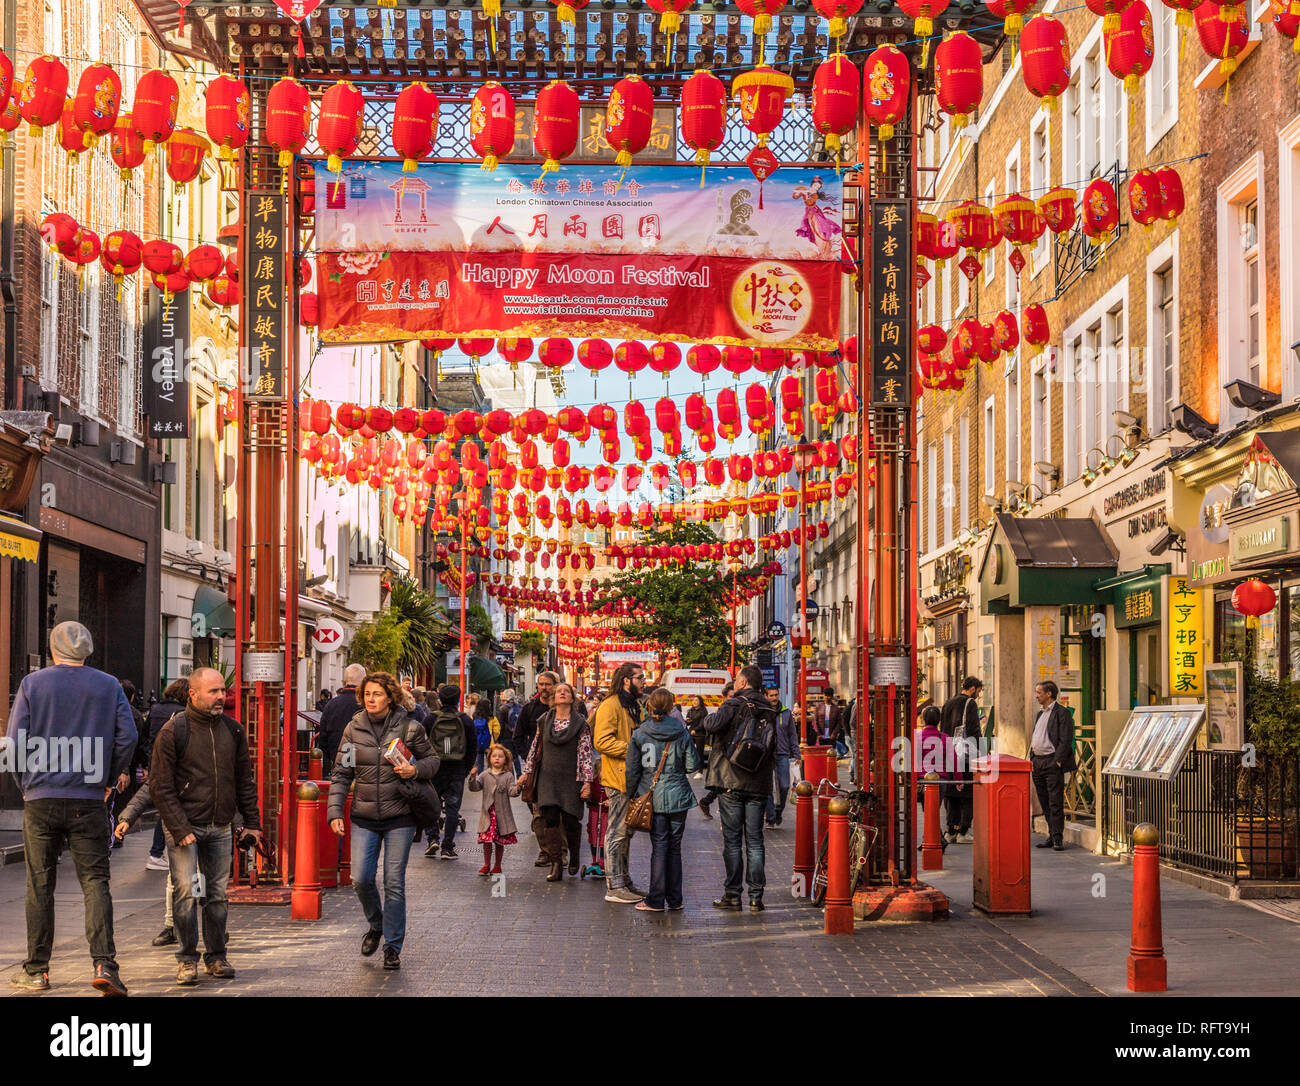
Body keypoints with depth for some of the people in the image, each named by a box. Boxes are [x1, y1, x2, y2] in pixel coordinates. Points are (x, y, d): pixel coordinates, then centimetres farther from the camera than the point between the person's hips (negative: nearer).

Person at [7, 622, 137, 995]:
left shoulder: (32, 684, 1)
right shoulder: (108, 686, 3)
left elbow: (16, 739, -1)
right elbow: (127, 735, -1)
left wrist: (26, 783, 11)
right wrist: (110, 779, 11)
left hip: (40, 799, 0)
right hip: (88, 801, 0)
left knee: (40, 886, 8)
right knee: (95, 881, 0)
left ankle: (36, 970, 14)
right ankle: (104, 964, -15)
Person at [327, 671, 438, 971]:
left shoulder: (409, 727, -3)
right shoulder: (353, 729, 2)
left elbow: (432, 760, 8)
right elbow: (341, 774, 5)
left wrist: (414, 770, -13)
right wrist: (335, 811, -4)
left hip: (399, 817, -2)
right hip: (364, 817, 2)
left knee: (394, 883, 0)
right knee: (361, 878, -3)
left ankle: (393, 947, 12)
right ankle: (376, 926, 27)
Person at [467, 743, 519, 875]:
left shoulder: (508, 776, 2)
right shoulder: (485, 775, 6)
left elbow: (511, 791, -7)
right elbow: (474, 787, -2)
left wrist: (517, 787, -28)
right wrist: (473, 777, -20)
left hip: (502, 814, -1)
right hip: (488, 813, 1)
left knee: (500, 841, 6)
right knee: (487, 840, -3)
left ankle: (497, 865, 19)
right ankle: (486, 865, 10)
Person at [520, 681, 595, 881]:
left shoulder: (580, 724, 1)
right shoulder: (544, 721, 10)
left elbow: (586, 754, -1)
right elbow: (535, 749, 17)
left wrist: (587, 781, -7)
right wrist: (526, 773, 15)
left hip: (571, 779, -2)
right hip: (548, 778, 2)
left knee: (570, 821, -4)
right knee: (550, 819, -8)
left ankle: (574, 855, 24)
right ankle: (556, 865, -3)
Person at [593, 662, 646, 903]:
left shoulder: (634, 705, 19)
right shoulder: (610, 706, -13)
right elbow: (602, 741, -21)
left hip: (631, 778, 10)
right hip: (618, 777, -10)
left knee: (625, 831, 15)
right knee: (617, 832, -7)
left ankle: (624, 881, 23)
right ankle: (614, 887, -3)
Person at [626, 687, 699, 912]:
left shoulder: (639, 735, -3)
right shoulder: (681, 733, -3)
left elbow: (632, 770, -1)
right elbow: (692, 765, -3)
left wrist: (632, 795, 10)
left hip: (653, 798, 0)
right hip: (678, 796, 0)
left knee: (659, 846, 3)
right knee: (674, 846, 8)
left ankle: (656, 900, 2)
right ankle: (674, 899, 12)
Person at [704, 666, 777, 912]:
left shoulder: (734, 705, -8)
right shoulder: (769, 711, 9)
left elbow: (712, 725, -21)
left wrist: (711, 718, -1)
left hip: (732, 783, -4)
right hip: (759, 786, 4)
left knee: (732, 840, 3)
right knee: (754, 841, 7)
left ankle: (733, 894, 4)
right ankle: (756, 897, 6)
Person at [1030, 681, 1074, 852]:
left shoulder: (1062, 713, -7)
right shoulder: (1040, 713, 19)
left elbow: (1066, 740, -13)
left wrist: (1057, 761, -18)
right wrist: (1032, 759, 13)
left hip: (1052, 762, -9)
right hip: (1038, 763, 9)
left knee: (1055, 802, -8)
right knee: (1045, 804, 10)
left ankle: (1058, 838, -6)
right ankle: (1052, 836, 15)